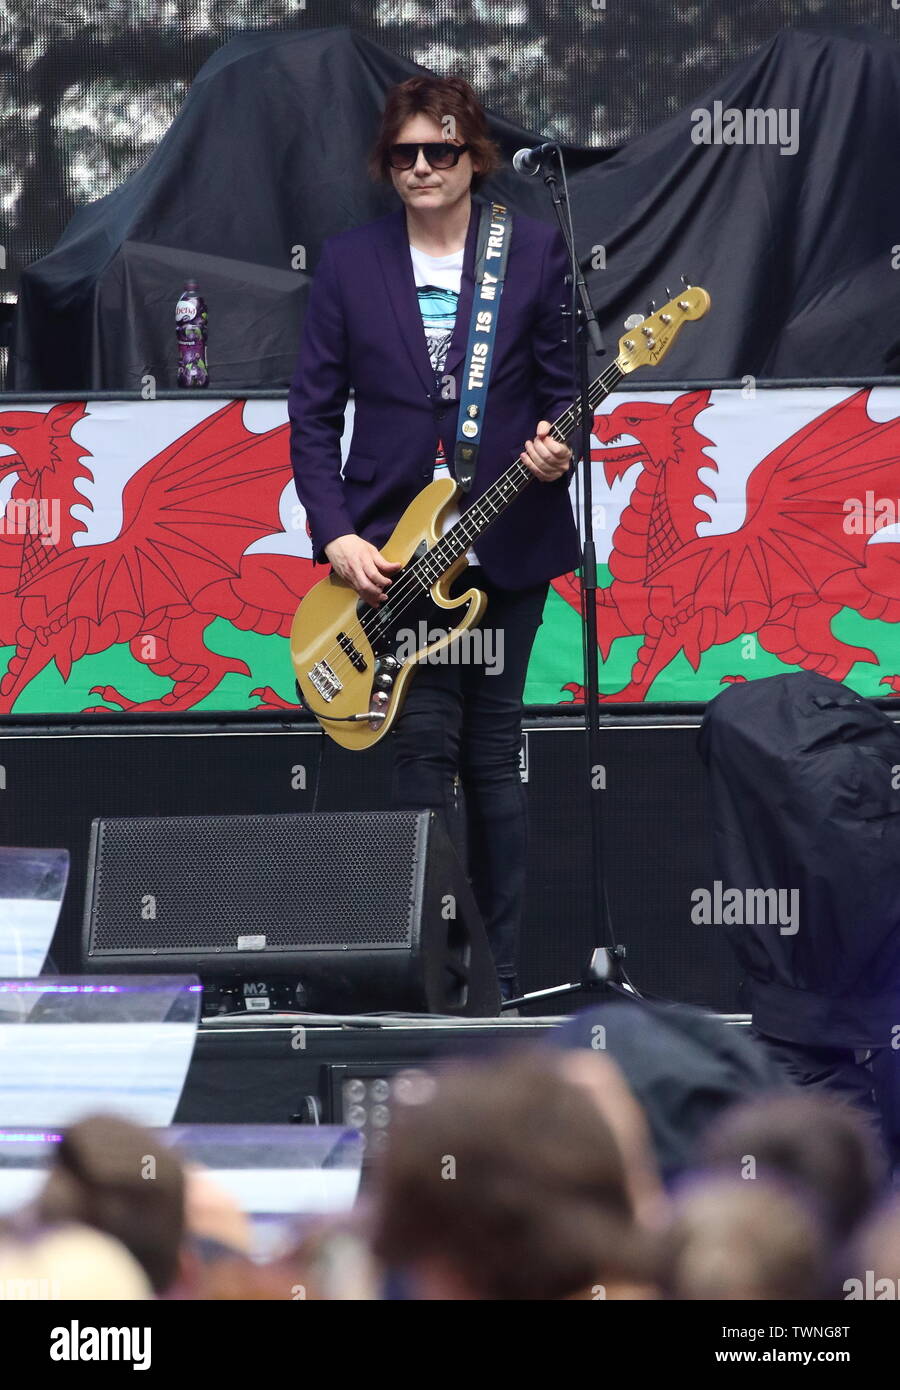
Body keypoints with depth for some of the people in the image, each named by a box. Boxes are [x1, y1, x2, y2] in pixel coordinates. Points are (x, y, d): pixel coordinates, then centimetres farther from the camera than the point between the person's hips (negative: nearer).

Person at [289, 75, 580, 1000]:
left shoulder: (535, 252, 2)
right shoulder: (349, 263, 3)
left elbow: (566, 388, 5)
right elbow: (312, 412, 3)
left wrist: (558, 451, -17)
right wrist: (335, 534, -7)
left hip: (508, 542, 0)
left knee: (492, 754, 7)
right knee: (424, 744, -9)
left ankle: (496, 976, 16)